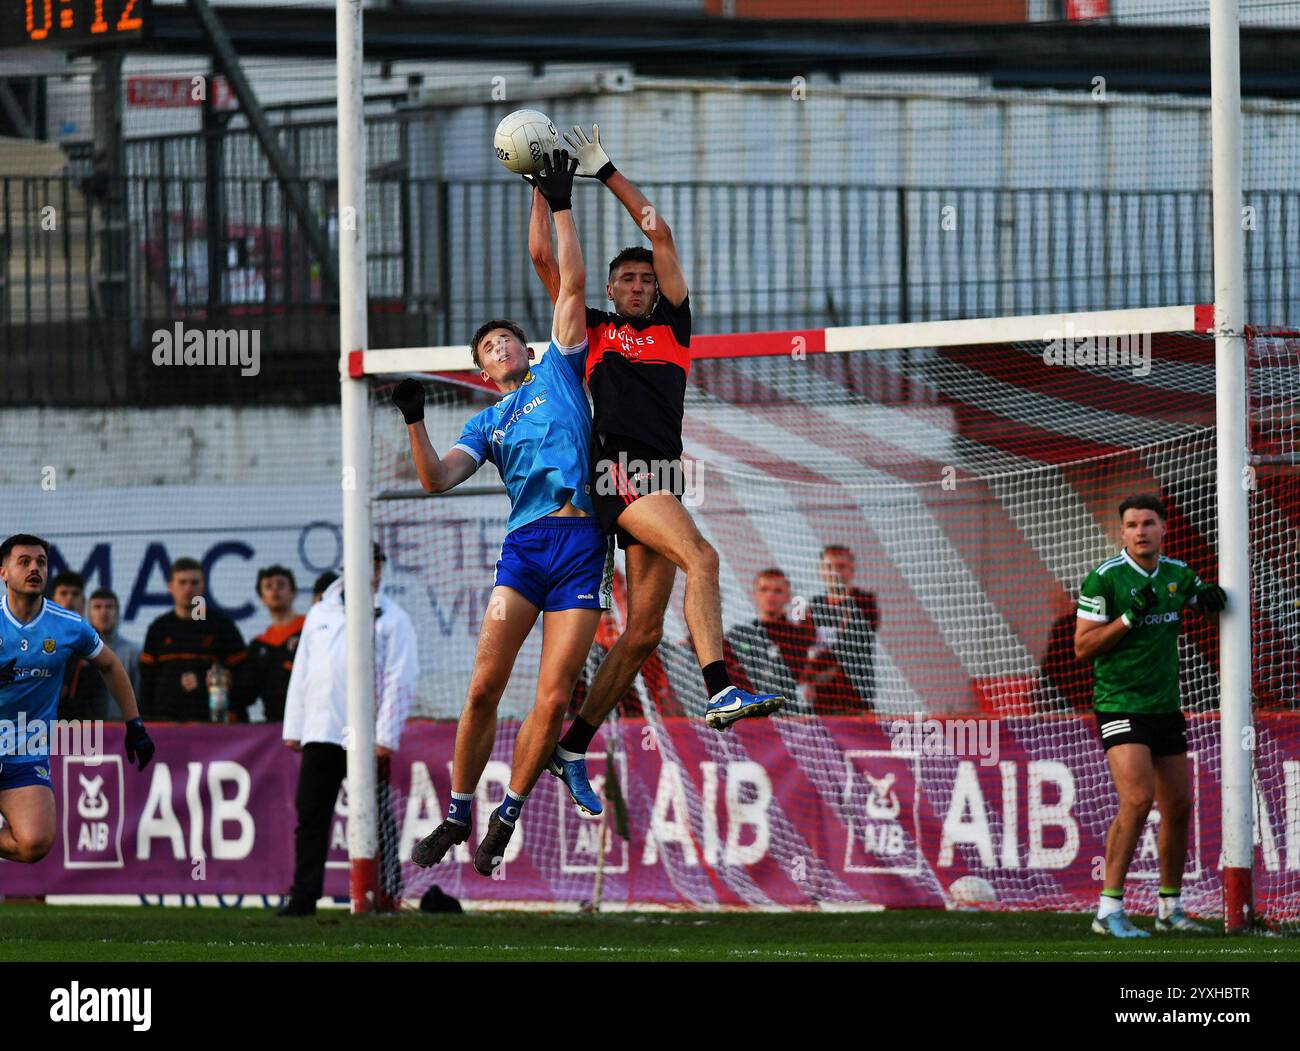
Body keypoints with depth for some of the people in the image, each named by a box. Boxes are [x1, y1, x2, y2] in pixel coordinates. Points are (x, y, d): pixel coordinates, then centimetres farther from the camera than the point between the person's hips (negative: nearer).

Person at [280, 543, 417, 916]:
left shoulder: (392, 619, 2)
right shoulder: (319, 614, 16)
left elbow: (399, 682, -4)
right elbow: (301, 672, 18)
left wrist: (385, 737, -12)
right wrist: (293, 727, 11)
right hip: (320, 733, 4)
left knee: (376, 817, 0)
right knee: (310, 815, 1)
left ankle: (388, 893, 7)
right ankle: (304, 896, 3)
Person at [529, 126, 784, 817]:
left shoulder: (671, 325, 23)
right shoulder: (589, 330, 15)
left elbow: (661, 236, 19)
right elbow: (543, 257, 13)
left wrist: (606, 173, 21)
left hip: (664, 472, 5)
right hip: (617, 469, -5)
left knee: (643, 632, 3)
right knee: (701, 558, -28)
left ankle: (572, 751, 9)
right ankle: (720, 690, -40)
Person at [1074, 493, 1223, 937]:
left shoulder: (1177, 573, 7)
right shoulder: (1104, 579, -10)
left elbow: (1208, 604, 25)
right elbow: (1083, 646, -10)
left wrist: (1211, 597, 1)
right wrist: (1130, 616, -22)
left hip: (1166, 708, 7)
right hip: (1120, 706, -7)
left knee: (1179, 805, 8)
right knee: (1137, 799, -20)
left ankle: (1170, 909, 21)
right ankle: (1109, 910, -17)